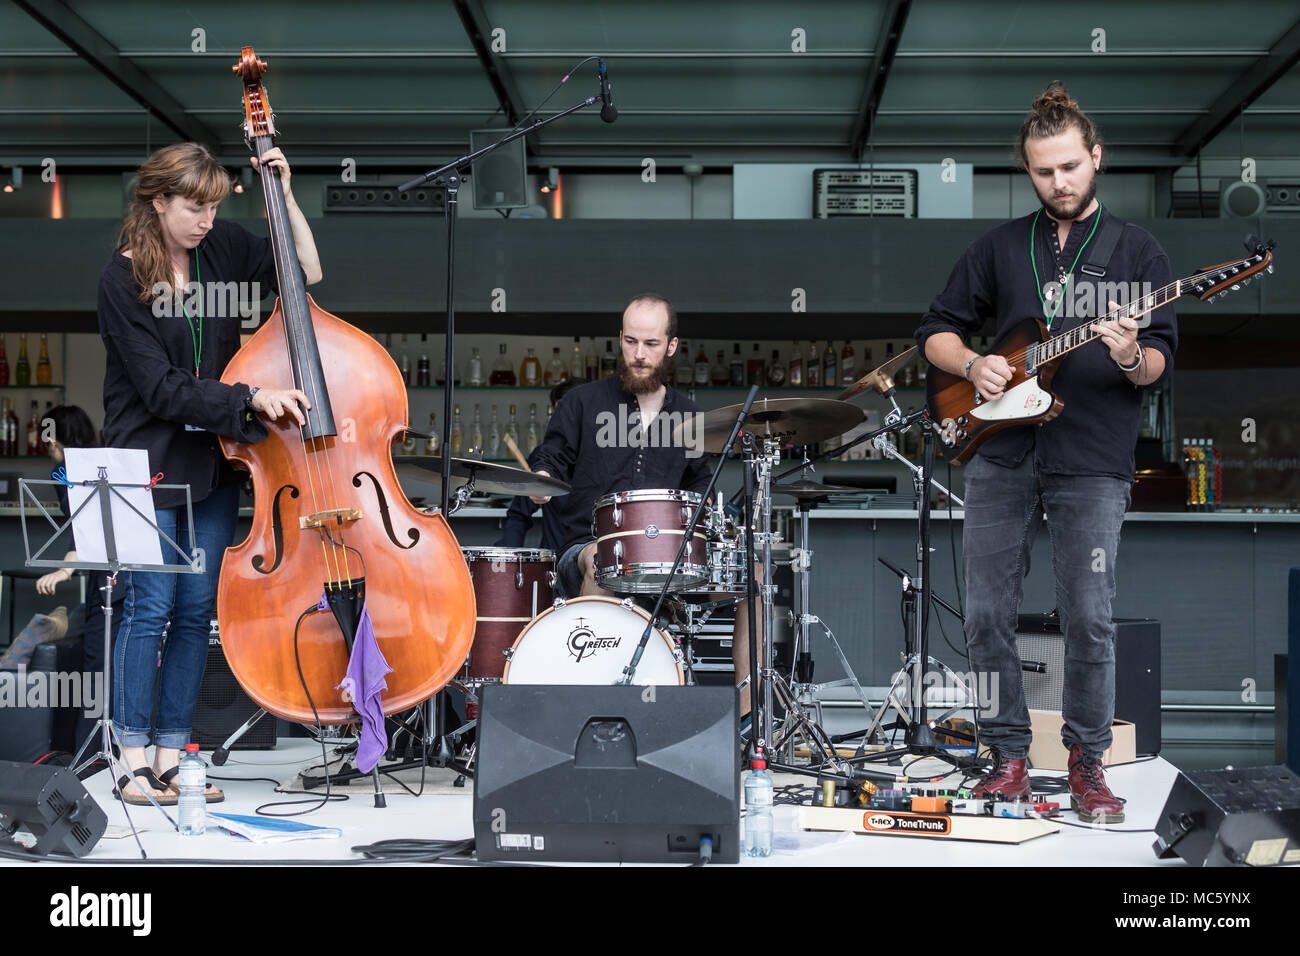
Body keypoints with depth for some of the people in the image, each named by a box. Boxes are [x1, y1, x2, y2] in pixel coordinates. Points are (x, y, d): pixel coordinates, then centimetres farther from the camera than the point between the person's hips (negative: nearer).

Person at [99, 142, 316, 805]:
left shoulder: (224, 248, 4)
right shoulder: (122, 280, -10)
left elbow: (306, 273, 11)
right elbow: (161, 388, -15)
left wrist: (285, 195, 1)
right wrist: (250, 397, -24)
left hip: (213, 462, 5)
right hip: (149, 463, -5)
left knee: (197, 610, 5)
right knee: (149, 608, -5)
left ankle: (171, 756, 14)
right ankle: (135, 762, 4)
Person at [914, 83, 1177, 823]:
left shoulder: (1138, 251, 7)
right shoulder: (1001, 247, 13)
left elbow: (1161, 363, 1)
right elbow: (937, 330, 16)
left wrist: (1133, 359, -21)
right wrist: (972, 365, -5)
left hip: (1093, 463, -2)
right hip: (1001, 456, 3)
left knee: (1090, 618, -4)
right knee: (987, 614, 2)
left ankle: (1088, 763, 12)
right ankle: (1010, 757, 15)